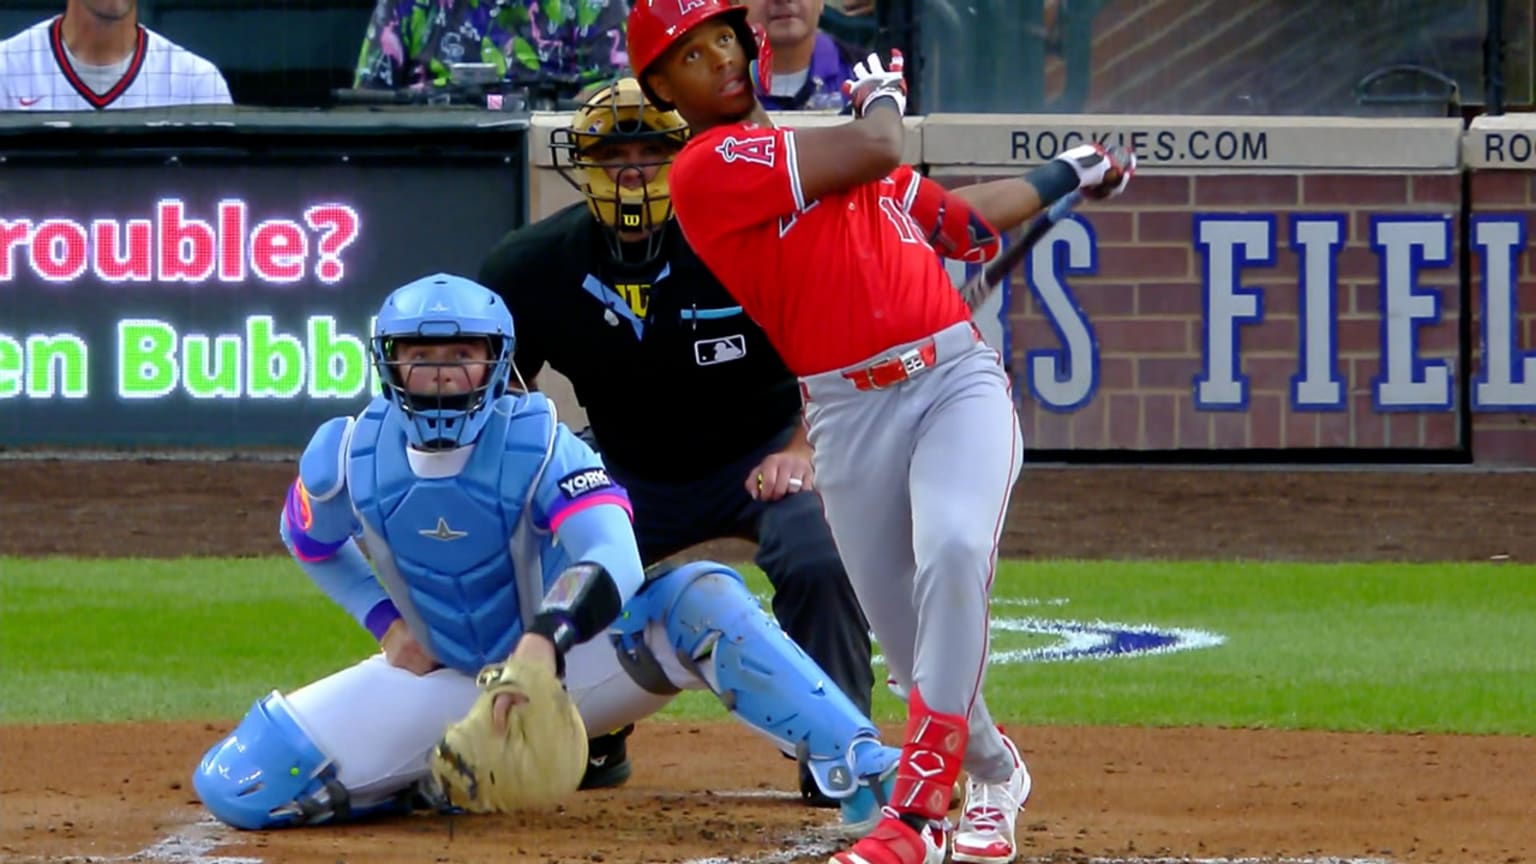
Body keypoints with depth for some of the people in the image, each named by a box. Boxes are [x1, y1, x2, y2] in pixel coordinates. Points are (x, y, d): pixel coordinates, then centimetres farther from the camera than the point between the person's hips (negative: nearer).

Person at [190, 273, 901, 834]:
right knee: (236, 785, -15)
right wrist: (386, 619, -4)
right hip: (442, 682, 3)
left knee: (704, 597, -32)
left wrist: (545, 642, -56)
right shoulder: (349, 455, -12)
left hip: (565, 658, -3)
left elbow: (614, 562, -37)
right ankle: (437, 777, 9)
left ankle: (865, 774, -37)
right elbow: (308, 537, 12)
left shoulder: (540, 444, -20)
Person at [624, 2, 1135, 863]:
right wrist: (883, 93, 12)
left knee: (953, 555, -25)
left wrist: (1063, 176, 40)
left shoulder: (823, 140, 19)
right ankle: (993, 776, 33)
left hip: (960, 378, 3)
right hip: (851, 412, -3)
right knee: (910, 637, 1)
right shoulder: (708, 169, -5)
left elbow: (962, 223, 31)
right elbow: (876, 150, -10)